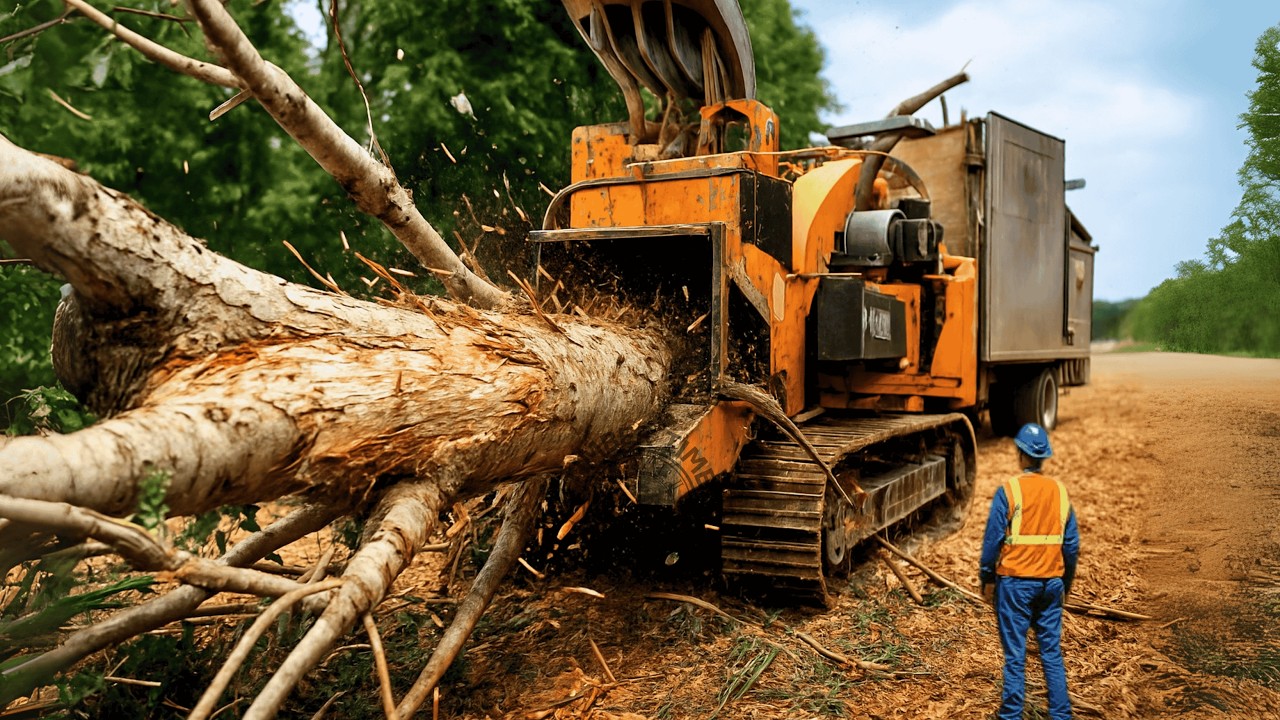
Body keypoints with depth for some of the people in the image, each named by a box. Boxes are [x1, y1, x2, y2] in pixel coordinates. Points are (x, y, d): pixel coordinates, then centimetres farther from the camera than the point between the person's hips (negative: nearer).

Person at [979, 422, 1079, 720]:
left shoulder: (1008, 490, -10)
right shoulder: (1060, 491, 3)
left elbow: (993, 539, -9)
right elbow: (1072, 543, 7)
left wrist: (987, 579, 2)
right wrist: (1066, 581, 19)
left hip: (1015, 583, -4)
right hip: (1051, 583, 4)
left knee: (1015, 653, 3)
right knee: (1052, 651, 12)